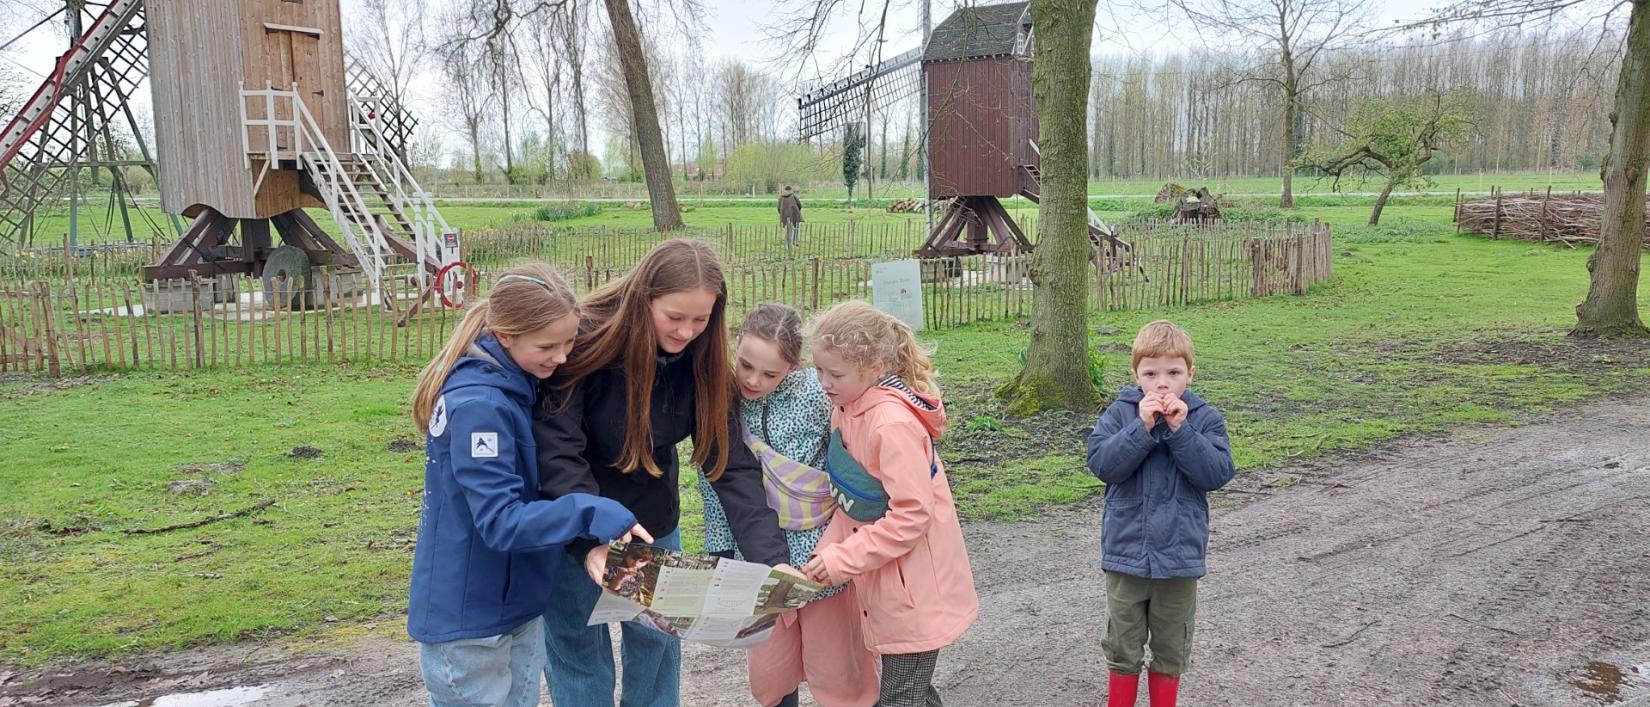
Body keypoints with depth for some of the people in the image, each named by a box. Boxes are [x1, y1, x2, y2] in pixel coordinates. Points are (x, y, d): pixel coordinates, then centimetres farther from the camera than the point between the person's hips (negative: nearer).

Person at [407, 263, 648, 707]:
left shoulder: (517, 384, 2)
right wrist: (594, 515, -35)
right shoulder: (478, 406, -26)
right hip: (468, 619, -8)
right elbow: (500, 521, -27)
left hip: (517, 604, 8)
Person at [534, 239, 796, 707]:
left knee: (658, 652, 15)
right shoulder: (587, 340, -25)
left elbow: (731, 462, -16)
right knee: (580, 655, 8)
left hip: (655, 526, 4)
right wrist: (590, 541, -40)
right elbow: (557, 453, -27)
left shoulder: (702, 360, -12)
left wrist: (770, 556, -26)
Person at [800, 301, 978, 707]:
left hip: (914, 587, -8)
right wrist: (828, 551, -5)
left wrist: (843, 559, -22)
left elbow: (912, 515, -26)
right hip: (884, 580, 8)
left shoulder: (894, 424, -25)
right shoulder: (846, 407, 1)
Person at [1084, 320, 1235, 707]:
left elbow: (1217, 473, -14)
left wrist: (1179, 429, -21)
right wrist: (1142, 427, -23)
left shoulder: (1206, 418, -3)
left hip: (1180, 556, 1)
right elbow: (1101, 463, -16)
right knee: (1123, 649, 13)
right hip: (1126, 553, 0)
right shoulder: (1119, 413, -5)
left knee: (1171, 650, 16)